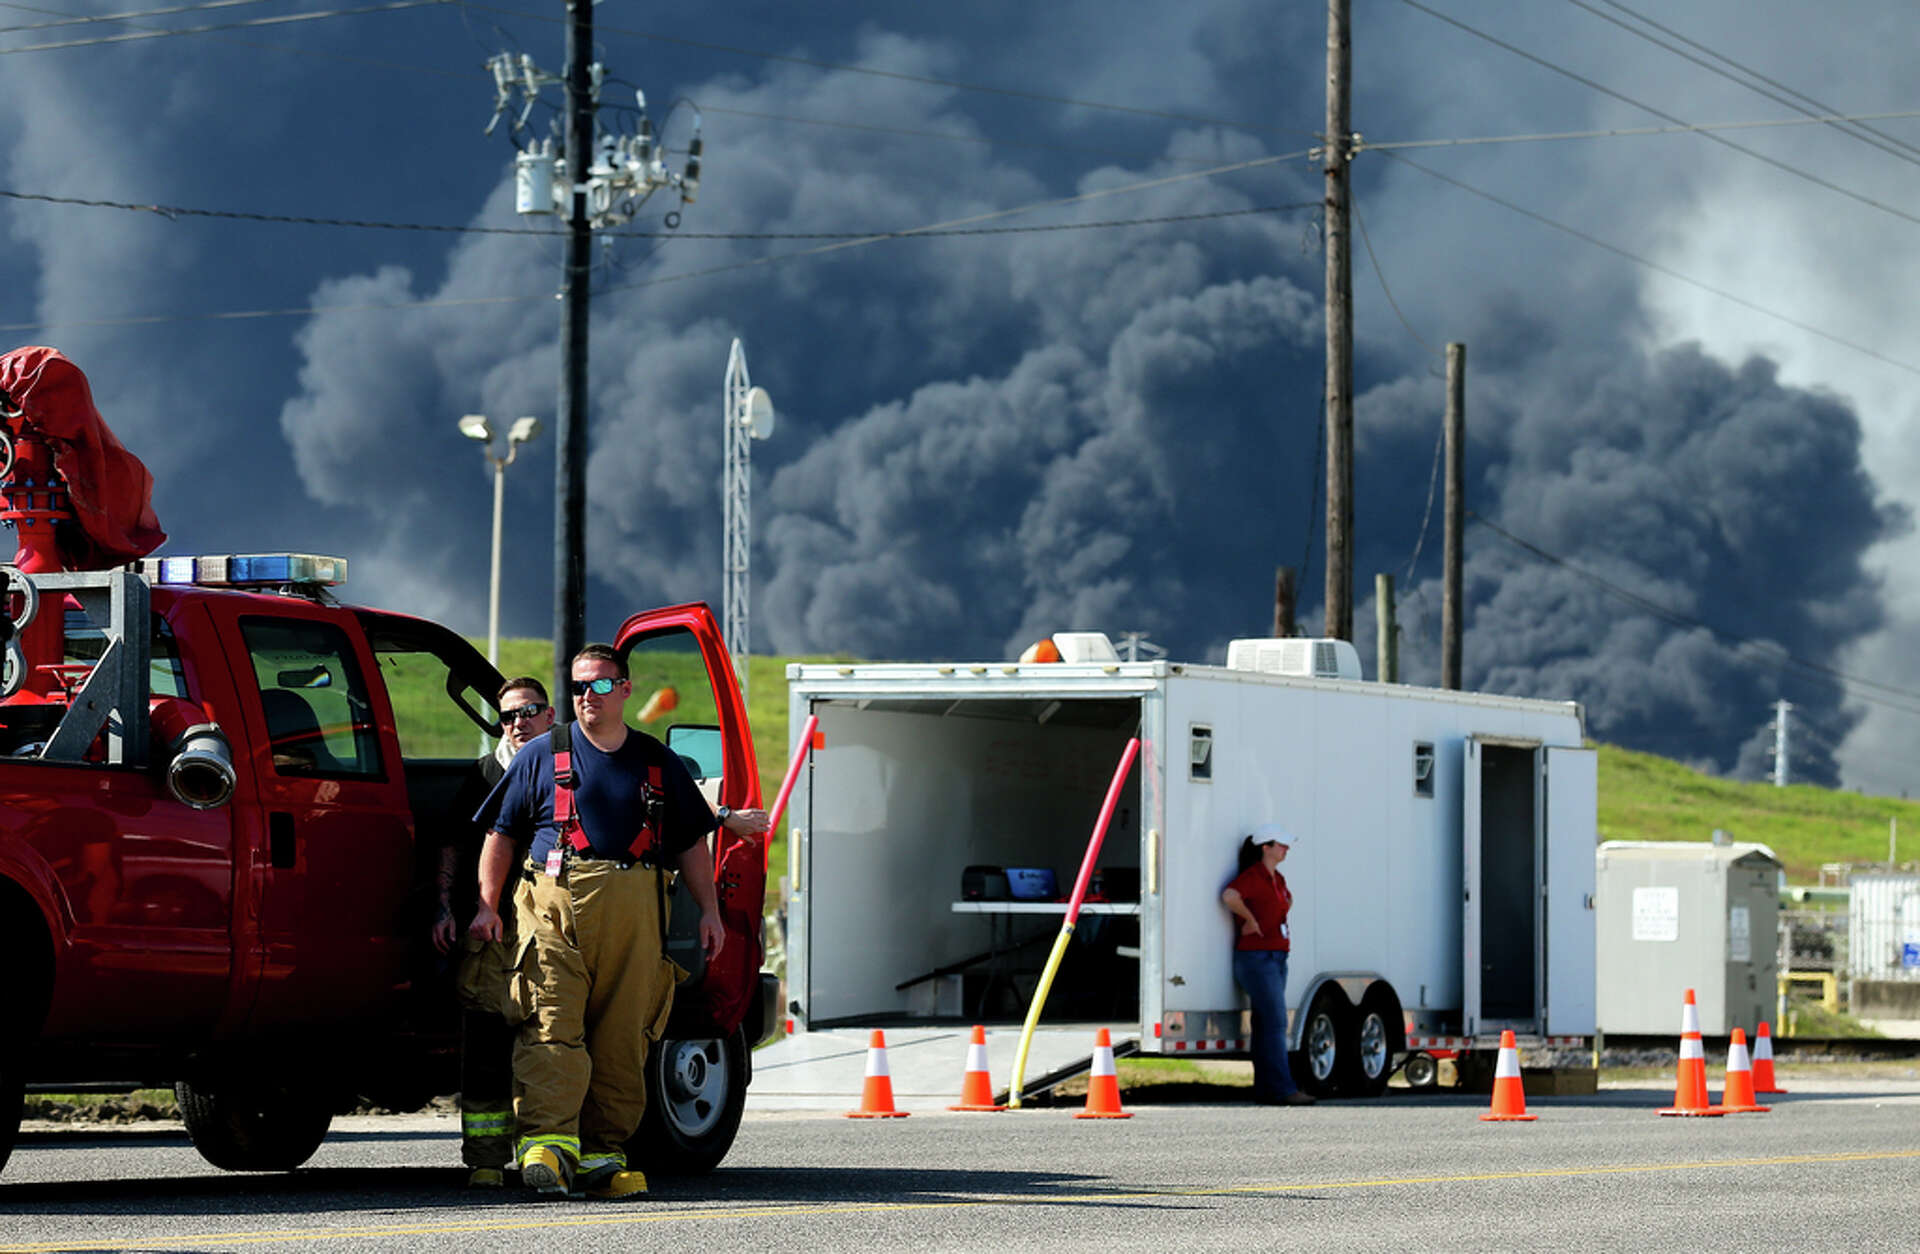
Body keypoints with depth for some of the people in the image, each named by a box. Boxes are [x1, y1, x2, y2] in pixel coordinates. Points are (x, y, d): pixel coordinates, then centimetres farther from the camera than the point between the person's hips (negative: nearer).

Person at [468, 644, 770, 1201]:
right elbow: (501, 834, 12)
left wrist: (709, 911, 10)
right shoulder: (541, 756, 14)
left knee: (623, 1036, 0)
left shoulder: (658, 763, 18)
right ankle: (547, 1142, -24)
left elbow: (692, 842, 20)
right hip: (556, 903, -2)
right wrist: (488, 904, 0)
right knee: (552, 1026, -15)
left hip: (636, 910, 2)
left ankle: (602, 1155, 4)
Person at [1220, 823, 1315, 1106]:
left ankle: (1264, 1089, 9)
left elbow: (1287, 900, 37)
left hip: (1276, 957, 9)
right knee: (1275, 1022, -13)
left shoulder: (1277, 879, 15)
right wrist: (1251, 920, -19)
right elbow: (1230, 896, -31)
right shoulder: (1253, 876, -12)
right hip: (1257, 957, -9)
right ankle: (1283, 1090, -16)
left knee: (1265, 1025, 8)